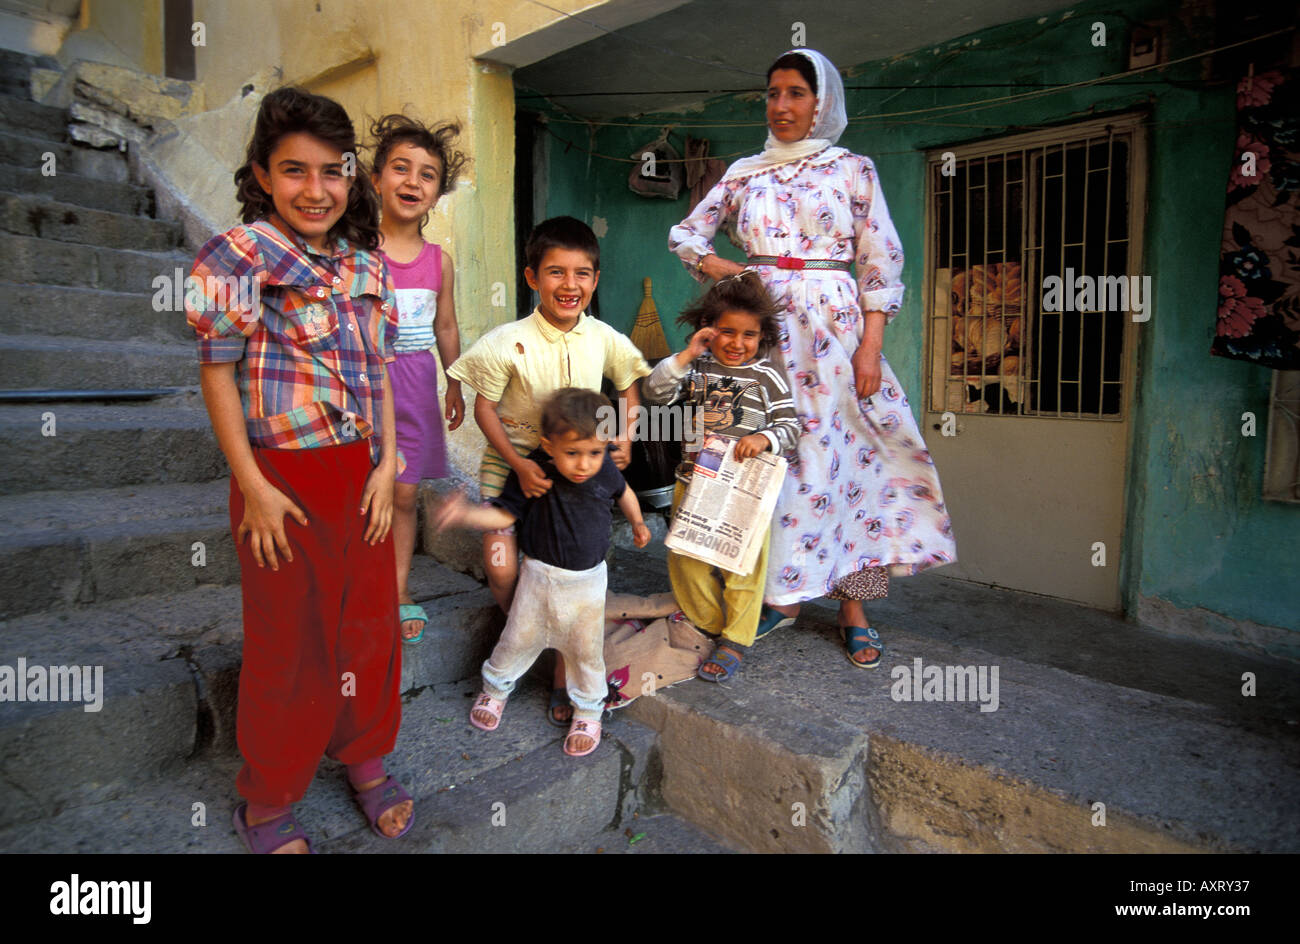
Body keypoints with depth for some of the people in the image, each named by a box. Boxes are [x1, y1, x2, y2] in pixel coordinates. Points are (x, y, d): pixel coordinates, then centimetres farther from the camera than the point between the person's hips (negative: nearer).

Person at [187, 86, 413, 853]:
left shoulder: (366, 264, 6)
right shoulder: (239, 256, -8)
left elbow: (376, 372, 8)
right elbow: (218, 373, -9)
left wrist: (386, 465, 1)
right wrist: (253, 488, -12)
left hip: (360, 474, 5)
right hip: (283, 479, -4)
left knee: (371, 624, 14)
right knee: (288, 641, 9)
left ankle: (364, 756, 39)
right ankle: (268, 802, 32)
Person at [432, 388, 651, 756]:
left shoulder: (604, 469, -13)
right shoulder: (532, 472, -20)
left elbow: (623, 490, 11)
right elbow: (504, 514, -12)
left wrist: (637, 523, 7)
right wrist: (465, 514, -28)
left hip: (588, 578, 1)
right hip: (540, 574, -1)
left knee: (586, 648, 11)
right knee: (519, 638, 14)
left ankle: (589, 710, 34)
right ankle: (495, 688, 43)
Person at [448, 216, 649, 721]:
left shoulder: (603, 338, -6)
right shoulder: (508, 342, -16)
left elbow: (630, 385, 12)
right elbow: (484, 408, -9)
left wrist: (624, 438, -2)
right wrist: (519, 464, -20)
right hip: (511, 465, -2)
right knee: (503, 571, -12)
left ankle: (565, 680, 17)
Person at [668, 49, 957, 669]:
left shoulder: (852, 169, 7)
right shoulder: (745, 173, 14)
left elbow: (882, 263, 2)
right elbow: (685, 233, 18)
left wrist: (869, 345, -8)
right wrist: (719, 267, -2)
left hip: (832, 327, -2)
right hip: (759, 325, 2)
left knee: (843, 453, -4)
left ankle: (853, 607, 8)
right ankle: (783, 594, 16)